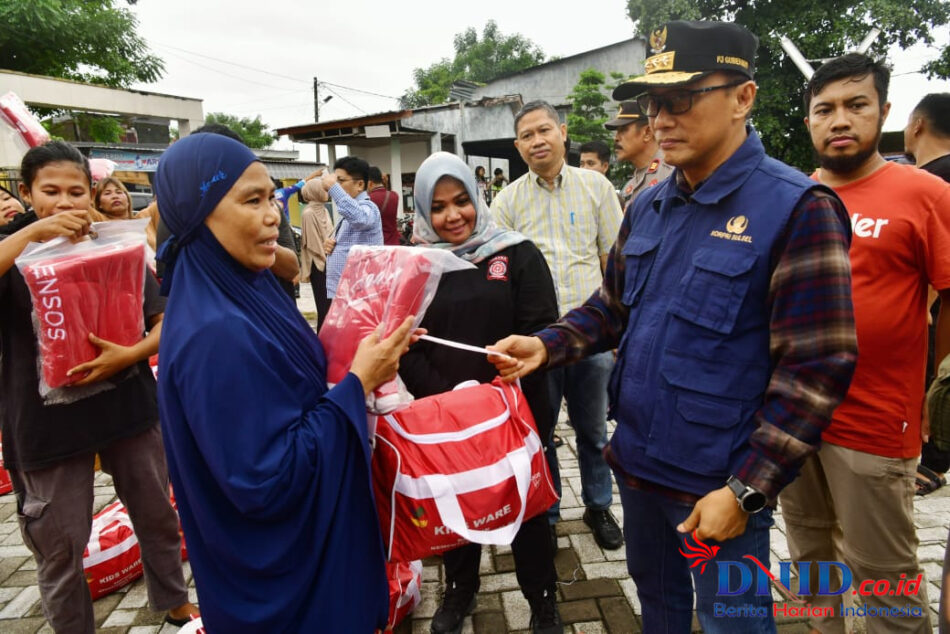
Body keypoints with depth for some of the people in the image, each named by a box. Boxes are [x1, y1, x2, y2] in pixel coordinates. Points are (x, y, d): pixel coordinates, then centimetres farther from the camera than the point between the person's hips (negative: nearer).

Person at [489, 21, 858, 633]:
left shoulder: (798, 209, -16)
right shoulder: (647, 207, 4)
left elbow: (816, 370, -17)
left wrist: (745, 491, -18)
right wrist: (546, 346, -6)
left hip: (718, 486, -5)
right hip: (637, 462, 6)